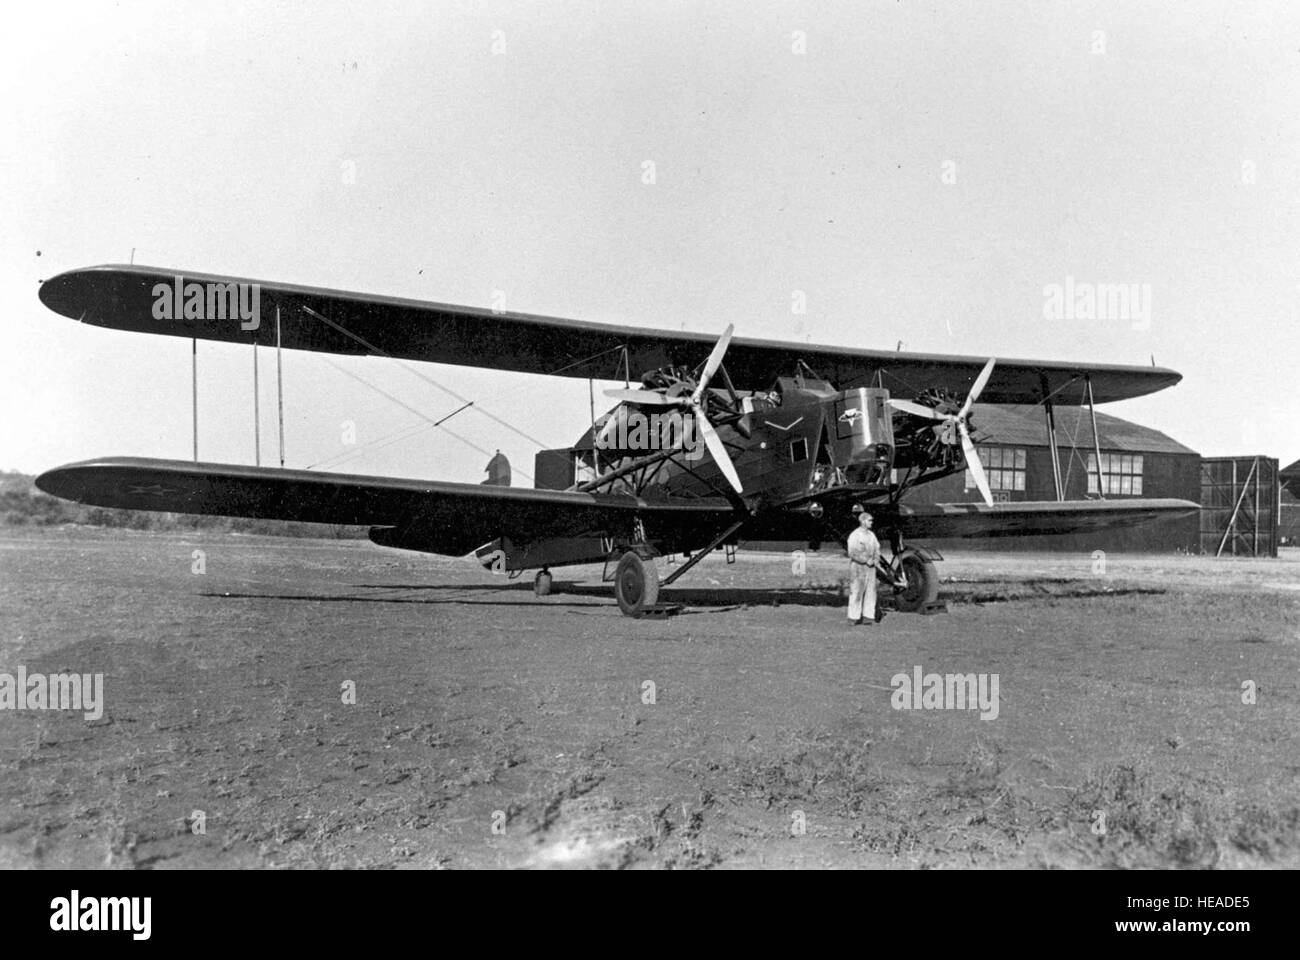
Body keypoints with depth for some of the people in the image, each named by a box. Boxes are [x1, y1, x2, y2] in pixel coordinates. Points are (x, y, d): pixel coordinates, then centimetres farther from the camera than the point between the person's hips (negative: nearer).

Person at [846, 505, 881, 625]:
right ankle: (854, 617, 1)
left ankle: (868, 616, 9)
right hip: (858, 567, -7)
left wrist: (874, 560, -4)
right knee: (856, 593, -4)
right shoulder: (854, 535, -9)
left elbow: (877, 549, 15)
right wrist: (866, 561, -17)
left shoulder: (871, 535, 12)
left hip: (870, 567, 7)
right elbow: (852, 553, -16)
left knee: (871, 592, 4)